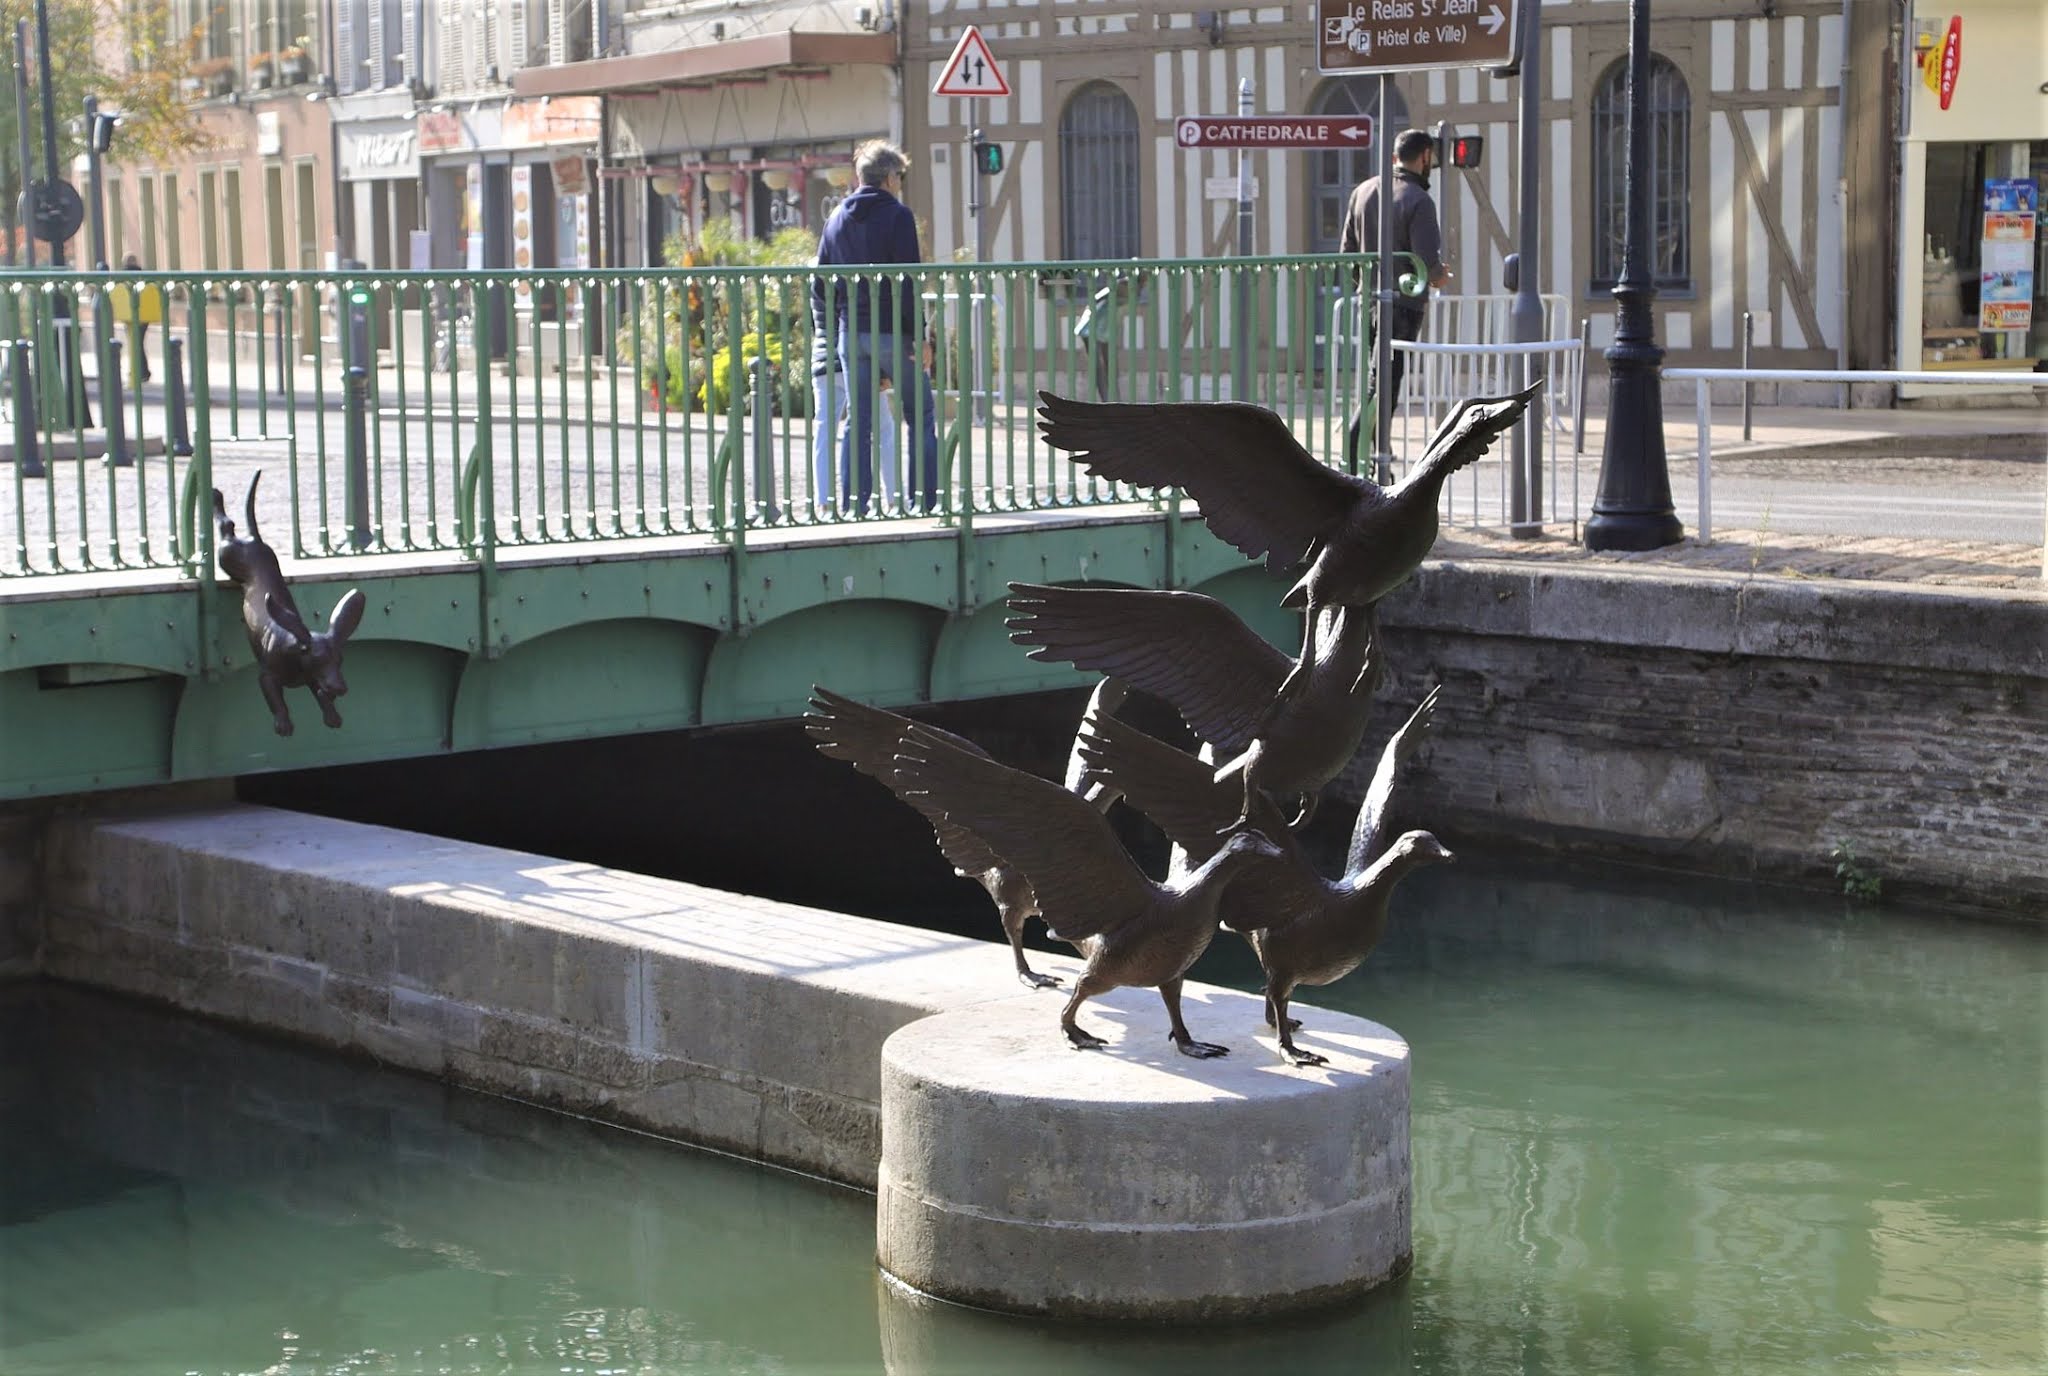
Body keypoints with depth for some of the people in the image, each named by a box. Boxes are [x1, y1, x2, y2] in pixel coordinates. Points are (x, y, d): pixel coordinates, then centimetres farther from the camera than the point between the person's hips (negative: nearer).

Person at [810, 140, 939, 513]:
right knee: (921, 417, 5)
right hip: (892, 332, -5)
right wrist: (920, 336, -12)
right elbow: (907, 283, -14)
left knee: (858, 423, 7)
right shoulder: (897, 216, -7)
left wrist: (831, 329, 18)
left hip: (850, 333, 5)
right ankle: (923, 501, 1)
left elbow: (820, 285, 12)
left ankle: (855, 506, 3)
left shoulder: (837, 219, 12)